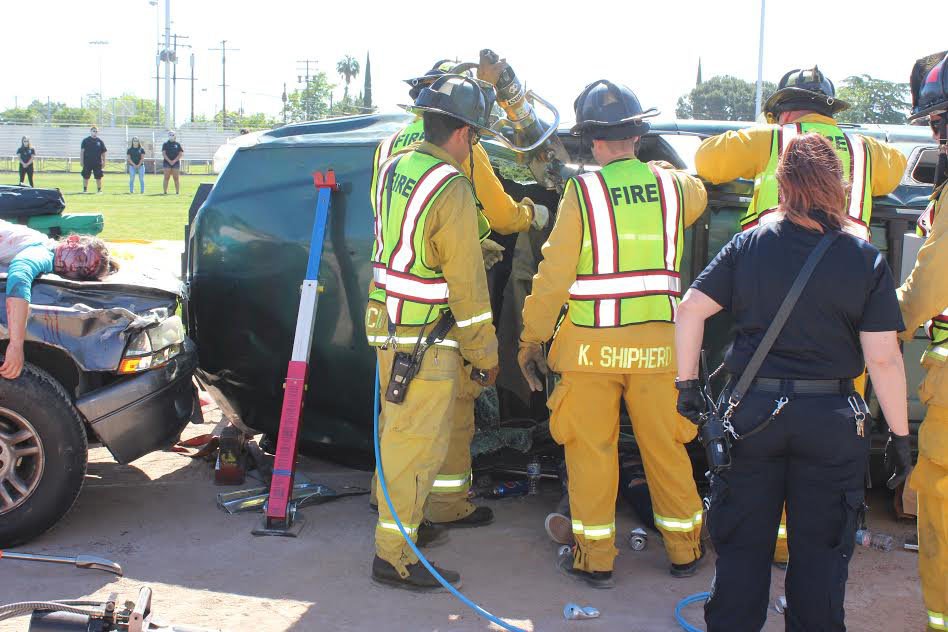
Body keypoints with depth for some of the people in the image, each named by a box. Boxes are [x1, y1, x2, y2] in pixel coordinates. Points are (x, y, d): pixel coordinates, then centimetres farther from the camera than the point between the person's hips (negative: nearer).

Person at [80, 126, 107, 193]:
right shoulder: (85, 140, 2)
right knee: (85, 176, 5)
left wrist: (103, 162, 5)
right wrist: (81, 161, -4)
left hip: (97, 163, 1)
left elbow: (103, 152, 9)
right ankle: (85, 189, 14)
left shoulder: (100, 141, 6)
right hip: (87, 162, -1)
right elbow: (82, 151, 2)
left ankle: (99, 189, 10)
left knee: (98, 177, 2)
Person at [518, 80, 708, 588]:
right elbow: (698, 196, 30)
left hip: (592, 345, -3)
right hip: (658, 343, 3)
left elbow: (554, 274, -9)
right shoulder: (672, 184, 3)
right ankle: (684, 550, 28)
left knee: (590, 450, 9)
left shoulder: (582, 190, -8)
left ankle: (595, 559, 18)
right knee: (665, 447, 15)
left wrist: (530, 338, -1)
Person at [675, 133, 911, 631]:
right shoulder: (866, 258, -6)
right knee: (820, 549, 13)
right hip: (831, 420, -1)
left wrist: (687, 383, 4)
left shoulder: (749, 244, -1)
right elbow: (883, 358, -9)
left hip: (751, 413, 1)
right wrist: (900, 434, -1)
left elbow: (690, 309, -5)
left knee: (743, 543, 13)